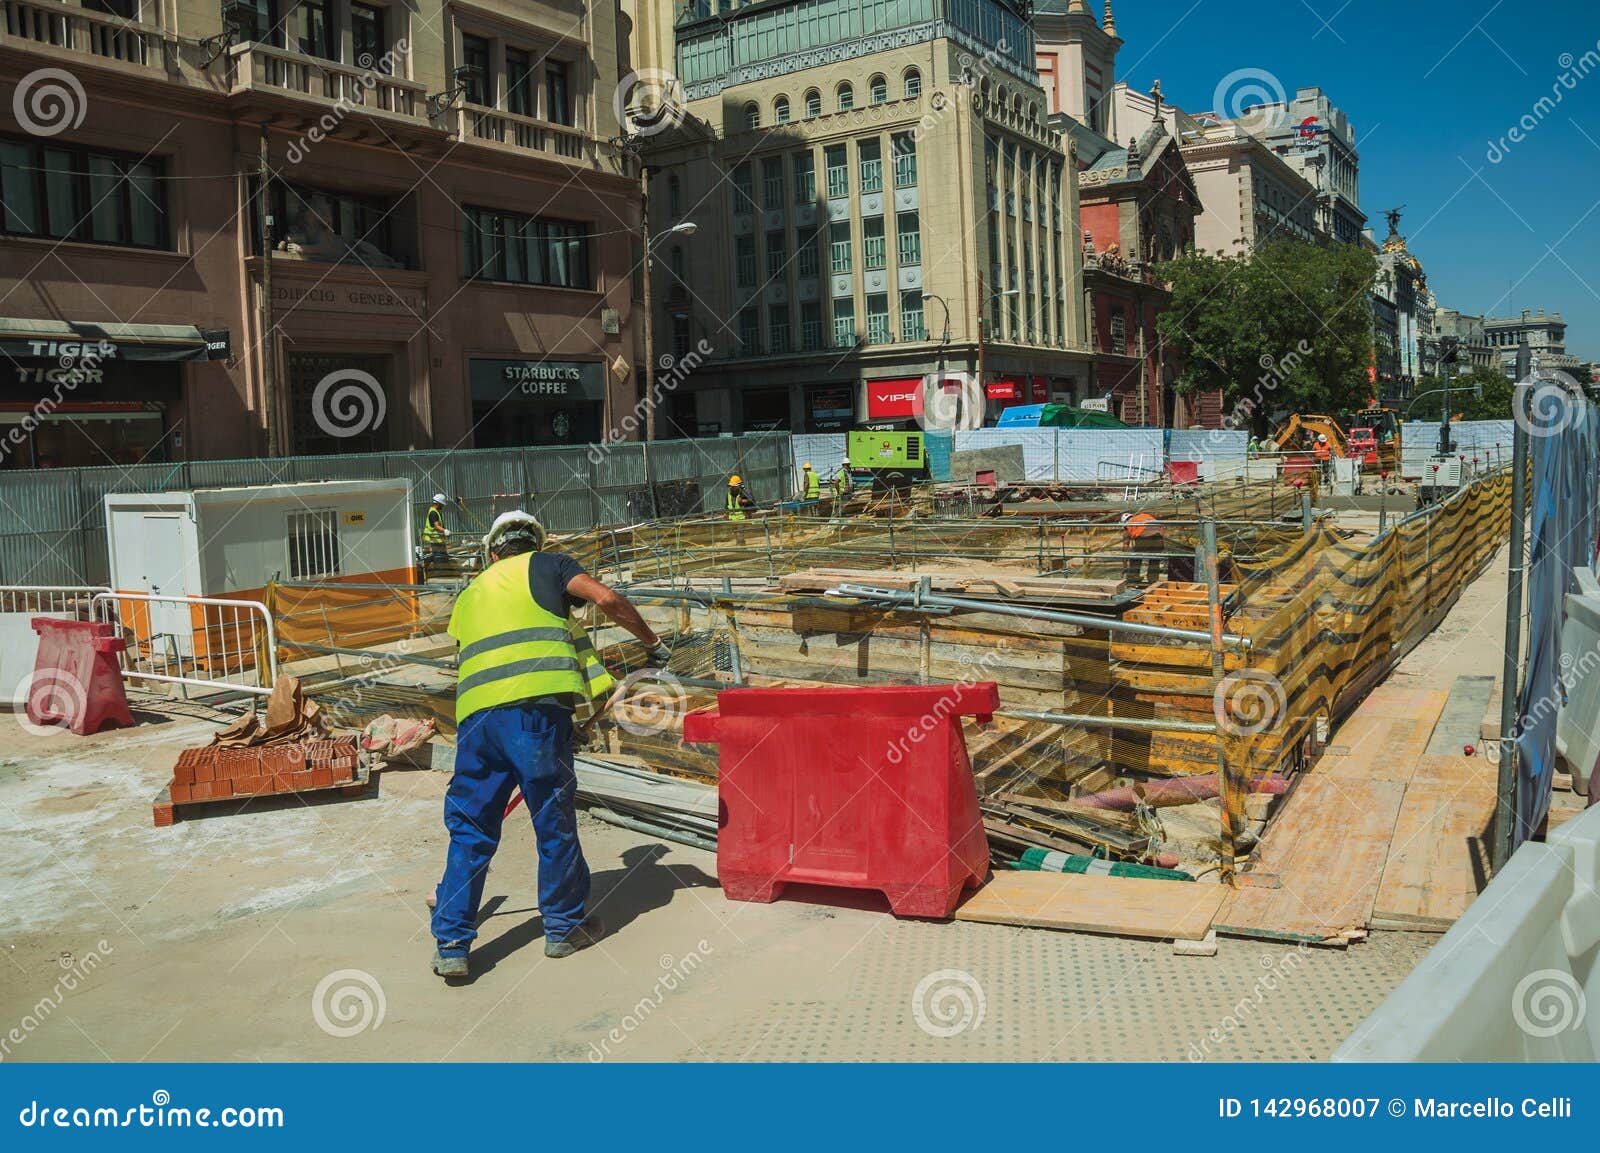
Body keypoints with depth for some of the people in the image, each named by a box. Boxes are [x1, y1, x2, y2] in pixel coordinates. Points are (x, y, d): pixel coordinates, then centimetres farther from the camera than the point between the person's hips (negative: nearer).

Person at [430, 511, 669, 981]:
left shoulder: (470, 594, 29)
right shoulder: (546, 565, 16)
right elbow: (606, 598, 0)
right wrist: (653, 643, 11)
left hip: (474, 713, 4)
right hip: (536, 706, -4)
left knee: (470, 827, 12)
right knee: (554, 819, 10)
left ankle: (450, 943, 11)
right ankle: (564, 927, 23)